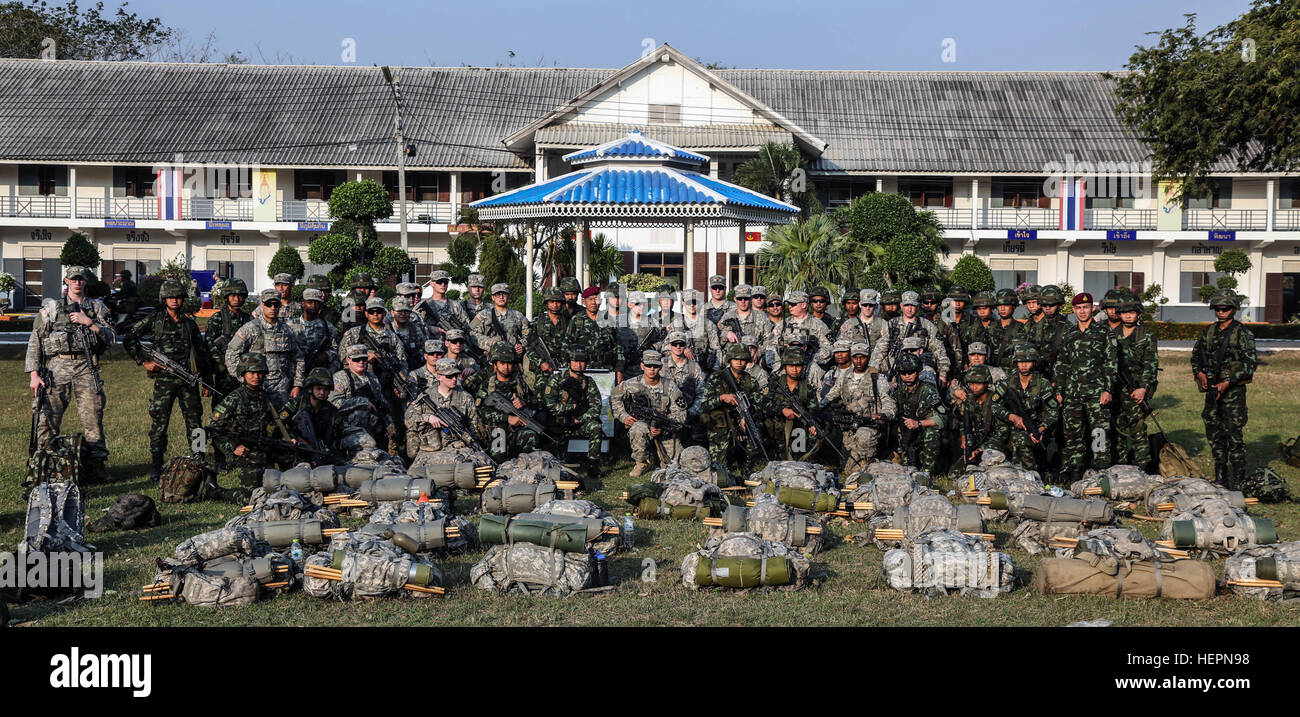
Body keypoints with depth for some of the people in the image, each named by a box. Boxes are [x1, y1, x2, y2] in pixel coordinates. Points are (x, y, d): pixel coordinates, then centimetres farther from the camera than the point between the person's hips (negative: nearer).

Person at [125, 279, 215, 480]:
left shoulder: (189, 323, 11)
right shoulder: (154, 319, 3)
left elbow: (202, 353, 15)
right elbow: (129, 339, 3)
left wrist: (207, 382, 14)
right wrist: (144, 361, -3)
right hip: (163, 379, -3)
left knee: (194, 419, 5)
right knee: (160, 422, -3)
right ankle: (157, 467, 5)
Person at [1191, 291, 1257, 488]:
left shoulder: (1242, 333, -7)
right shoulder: (1208, 331, 10)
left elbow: (1250, 363, -11)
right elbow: (1196, 355, 19)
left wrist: (1228, 382, -18)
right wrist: (1199, 373, 0)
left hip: (1233, 390, -6)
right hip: (1212, 389, 6)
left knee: (1233, 436, -7)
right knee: (1214, 435, 10)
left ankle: (1236, 484, -1)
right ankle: (1220, 480, 21)